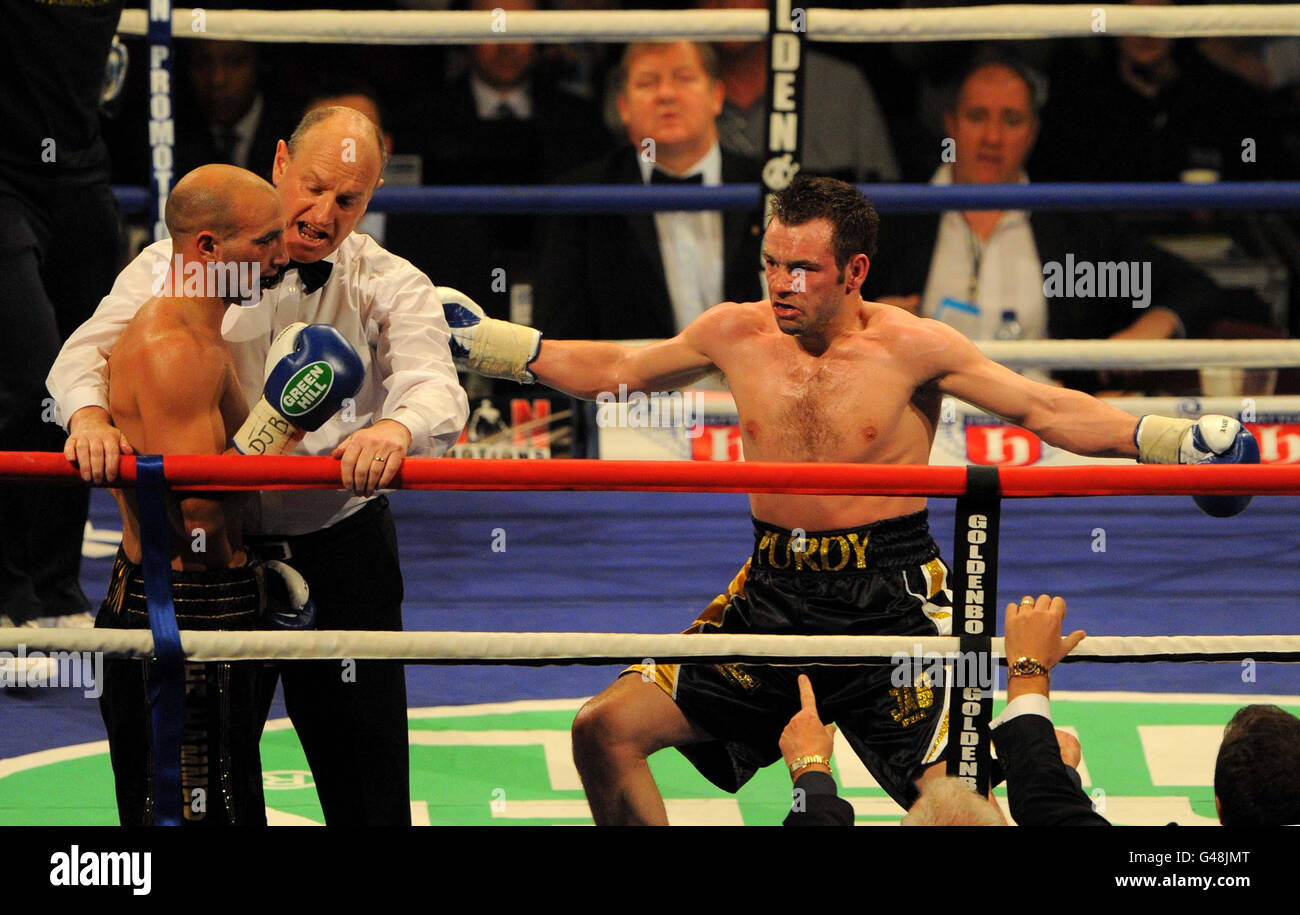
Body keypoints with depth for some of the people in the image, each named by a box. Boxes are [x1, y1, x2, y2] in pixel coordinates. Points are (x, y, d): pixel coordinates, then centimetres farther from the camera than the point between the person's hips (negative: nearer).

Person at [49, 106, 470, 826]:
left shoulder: (393, 287, 0)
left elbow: (437, 390, -17)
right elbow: (91, 348, -9)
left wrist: (396, 428, -42)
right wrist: (89, 412, -33)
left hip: (343, 553, 0)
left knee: (366, 784, 1)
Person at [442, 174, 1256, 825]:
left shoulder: (912, 349, -8)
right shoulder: (737, 335, 3)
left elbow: (1049, 411, -8)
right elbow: (613, 371, 18)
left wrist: (1170, 440, -21)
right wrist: (484, 342, 17)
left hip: (888, 596, -4)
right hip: (771, 594, 4)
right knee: (607, 731, -2)